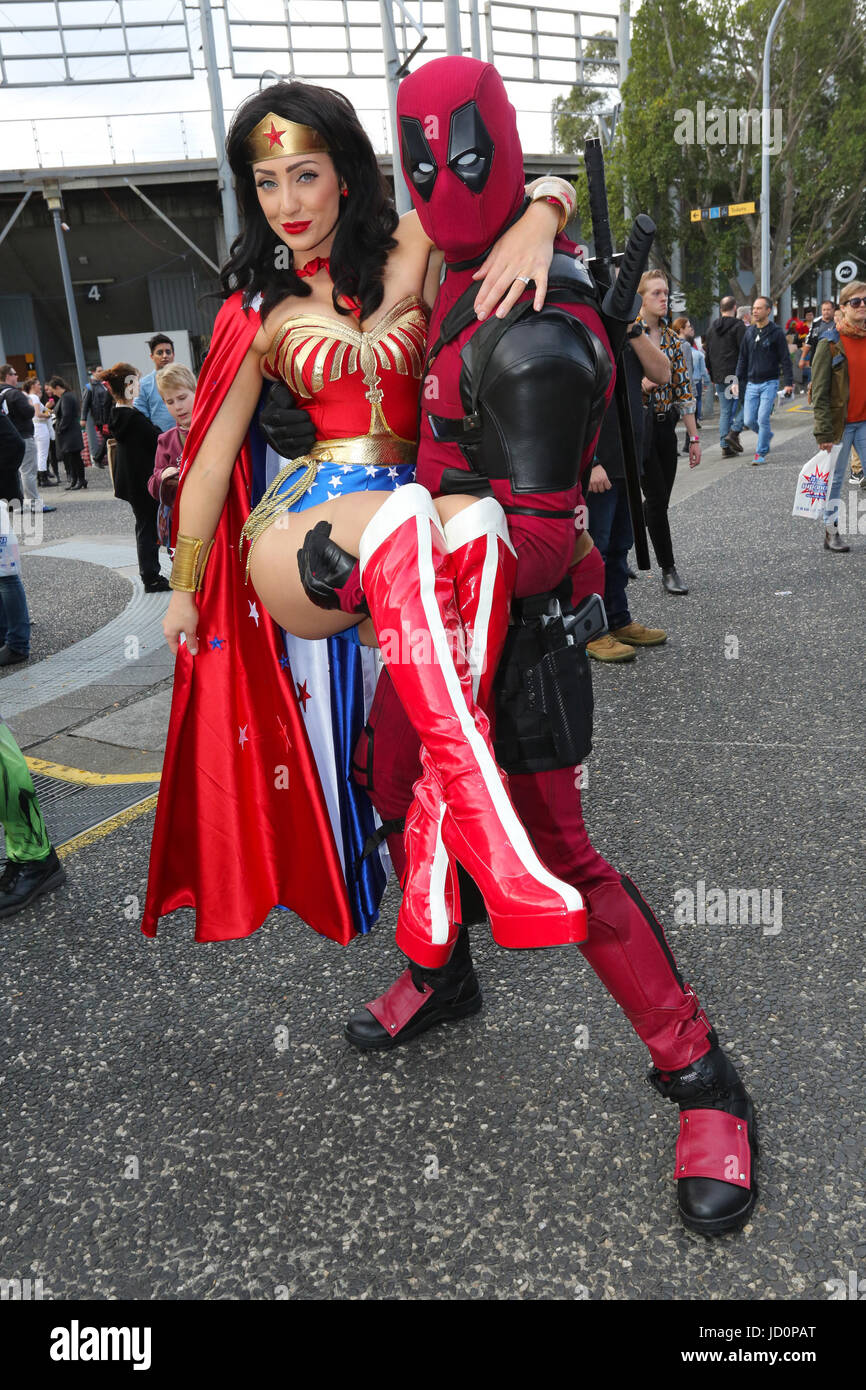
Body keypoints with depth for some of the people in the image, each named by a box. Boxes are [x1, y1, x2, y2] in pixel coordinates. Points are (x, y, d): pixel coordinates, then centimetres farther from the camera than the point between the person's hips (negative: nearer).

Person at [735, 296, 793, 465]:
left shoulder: (776, 333, -5)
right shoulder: (749, 332, 9)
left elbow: (785, 359, -5)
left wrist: (788, 382, -11)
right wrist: (739, 380, 8)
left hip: (769, 383, -5)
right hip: (752, 383, 5)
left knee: (763, 418, -11)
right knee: (749, 421, 3)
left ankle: (761, 452, 2)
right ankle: (766, 435, 32)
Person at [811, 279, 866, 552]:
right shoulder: (830, 343, -6)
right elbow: (820, 392, -9)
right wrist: (824, 431, -14)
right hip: (840, 423, -3)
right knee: (835, 479, 7)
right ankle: (831, 532, 17)